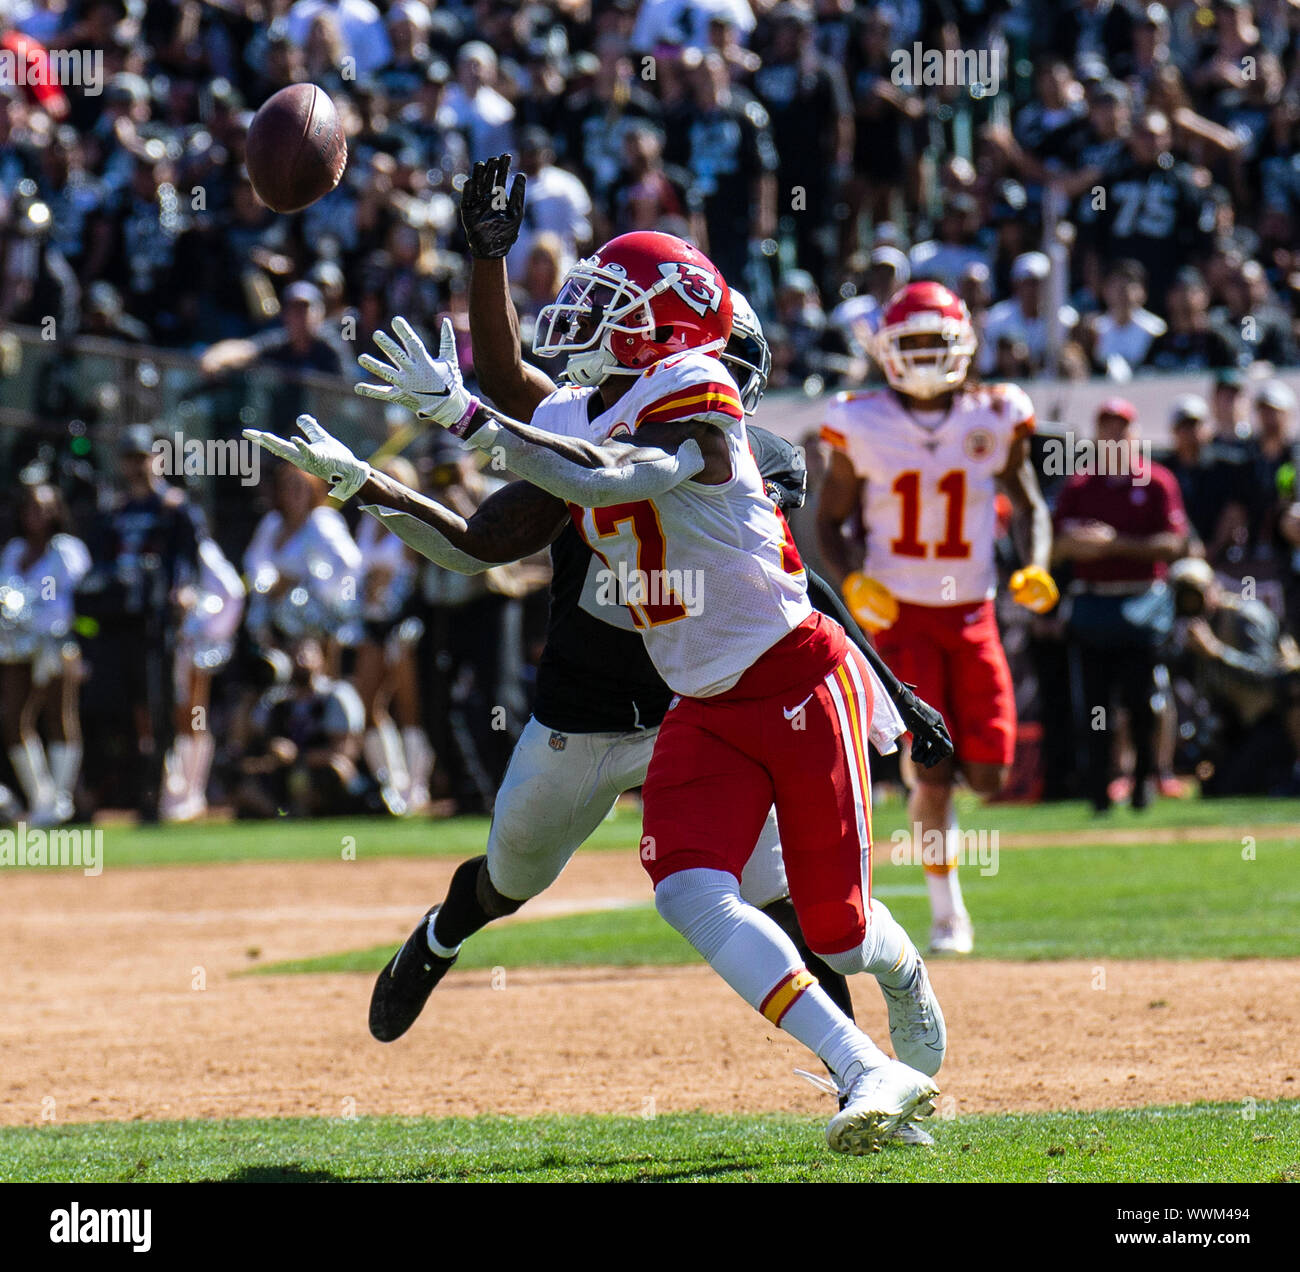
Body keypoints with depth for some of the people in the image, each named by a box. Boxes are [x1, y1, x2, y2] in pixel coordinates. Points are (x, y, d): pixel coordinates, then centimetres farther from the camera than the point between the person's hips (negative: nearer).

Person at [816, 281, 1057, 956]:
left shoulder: (993, 420, -2)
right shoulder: (861, 426, -6)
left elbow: (1031, 506, 9)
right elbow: (831, 521, 3)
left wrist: (1036, 569, -10)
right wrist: (851, 580, -16)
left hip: (972, 614, 2)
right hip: (900, 615, -2)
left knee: (988, 773, -2)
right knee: (936, 769, -9)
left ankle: (926, 791, 35)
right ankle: (946, 911, 7)